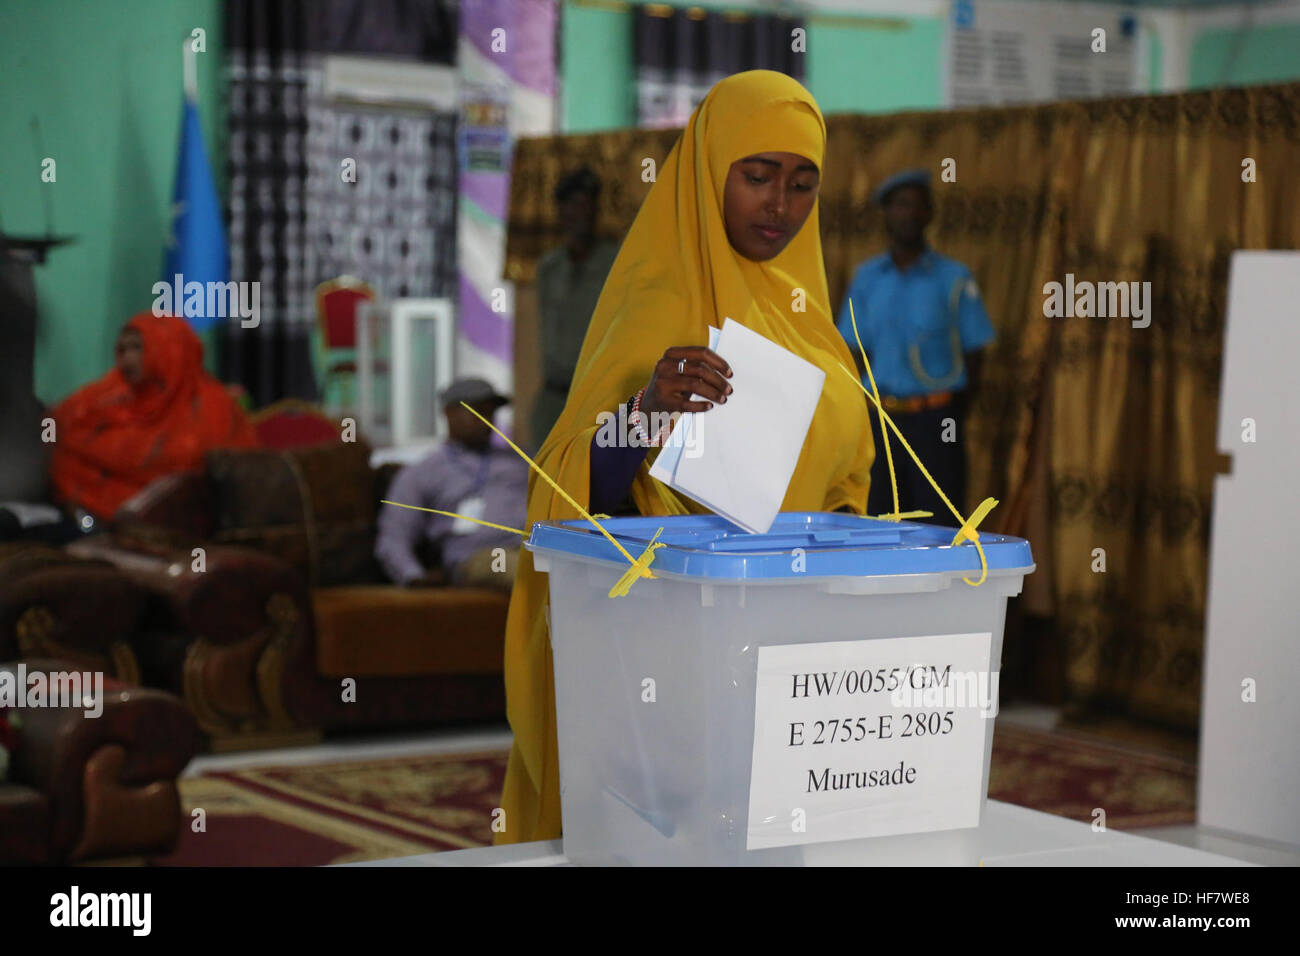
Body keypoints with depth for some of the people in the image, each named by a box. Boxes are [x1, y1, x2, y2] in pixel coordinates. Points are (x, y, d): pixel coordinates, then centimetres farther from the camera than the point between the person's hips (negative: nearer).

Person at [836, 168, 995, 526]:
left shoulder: (954, 278, 1)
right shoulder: (866, 278, 9)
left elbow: (973, 355, 3)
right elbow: (856, 352, 11)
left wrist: (955, 421, 0)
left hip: (937, 419, -2)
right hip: (883, 417, 3)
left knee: (940, 523, -5)